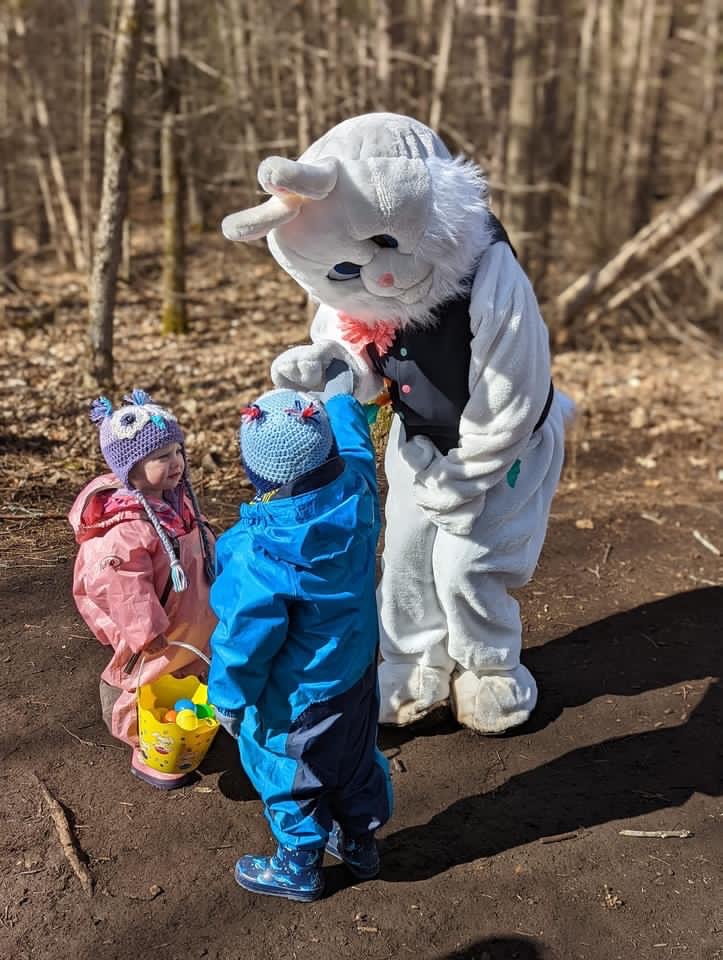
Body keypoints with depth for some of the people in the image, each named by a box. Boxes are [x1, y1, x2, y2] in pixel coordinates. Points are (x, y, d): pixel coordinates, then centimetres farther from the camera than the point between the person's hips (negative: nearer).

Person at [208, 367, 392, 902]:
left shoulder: (261, 553, -35)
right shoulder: (358, 496, -21)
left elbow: (246, 636, -23)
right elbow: (355, 446, 3)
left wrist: (228, 698, -5)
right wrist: (340, 399, 21)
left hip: (295, 696, -6)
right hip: (357, 673, 6)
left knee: (288, 776, 21)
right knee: (356, 759, 28)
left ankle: (299, 866, 44)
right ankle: (360, 842, 52)